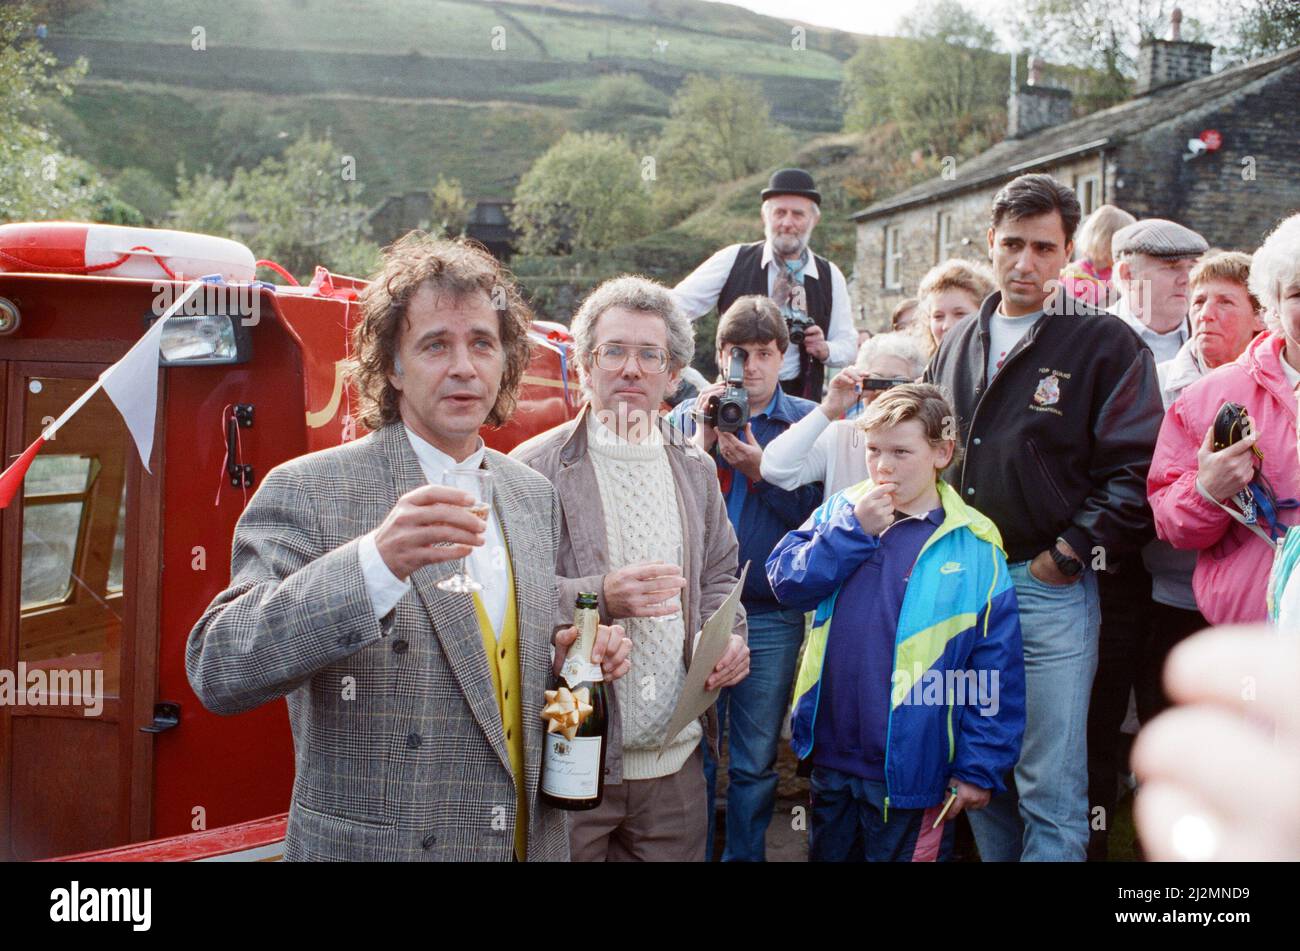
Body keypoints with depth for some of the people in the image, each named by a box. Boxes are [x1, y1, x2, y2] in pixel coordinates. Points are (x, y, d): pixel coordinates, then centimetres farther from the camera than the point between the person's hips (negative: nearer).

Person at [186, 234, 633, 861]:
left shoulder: (535, 496, 5)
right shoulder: (306, 492, -13)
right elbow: (217, 671, -24)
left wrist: (579, 657, -6)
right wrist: (376, 562, -37)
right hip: (370, 846, -5)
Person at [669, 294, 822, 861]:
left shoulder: (806, 421, 4)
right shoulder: (686, 418, 7)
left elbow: (815, 510, -5)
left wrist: (761, 468, -16)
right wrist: (703, 442, -12)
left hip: (772, 617, 0)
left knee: (757, 761, 10)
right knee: (693, 754, 7)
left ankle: (746, 855, 24)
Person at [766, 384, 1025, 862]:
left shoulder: (974, 545, -8)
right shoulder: (840, 510, 3)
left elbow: (996, 666, -7)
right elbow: (786, 580, -7)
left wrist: (980, 766, -8)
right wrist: (854, 531, -15)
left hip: (911, 770, -4)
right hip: (830, 756, 4)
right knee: (828, 854, 21)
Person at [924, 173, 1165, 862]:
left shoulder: (1105, 345, -4)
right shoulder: (959, 345, 14)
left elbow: (1136, 469, -9)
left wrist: (1070, 554, -12)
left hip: (1050, 588, -5)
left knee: (1051, 791, -2)